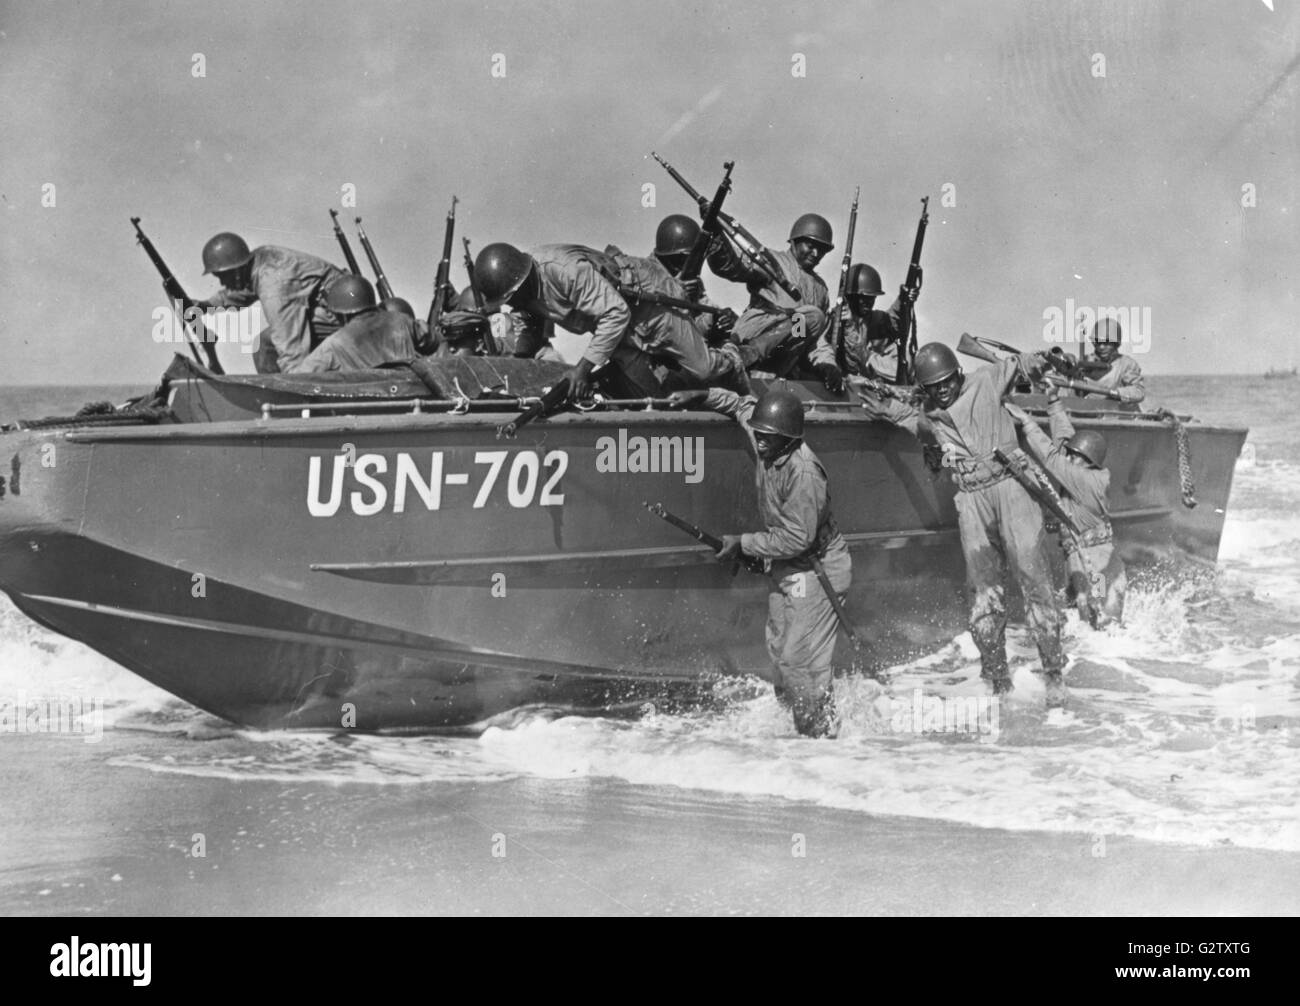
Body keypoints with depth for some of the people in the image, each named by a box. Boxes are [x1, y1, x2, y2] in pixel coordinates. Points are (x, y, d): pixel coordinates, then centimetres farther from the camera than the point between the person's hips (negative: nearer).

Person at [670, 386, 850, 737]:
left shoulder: (804, 472, -28)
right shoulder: (768, 447, -4)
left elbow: (797, 538, -26)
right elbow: (744, 405, 17)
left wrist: (744, 544, -20)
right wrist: (703, 397, 9)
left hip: (815, 568, -9)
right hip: (784, 567, 9)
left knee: (801, 659, -11)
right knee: (779, 649, 9)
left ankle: (823, 733, -4)